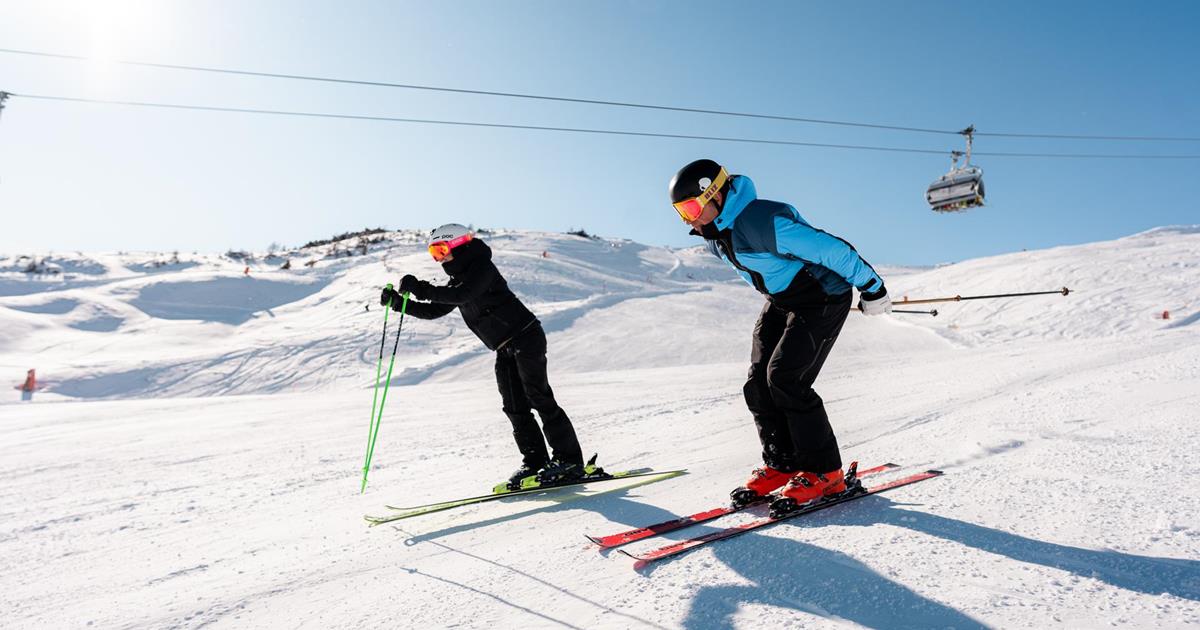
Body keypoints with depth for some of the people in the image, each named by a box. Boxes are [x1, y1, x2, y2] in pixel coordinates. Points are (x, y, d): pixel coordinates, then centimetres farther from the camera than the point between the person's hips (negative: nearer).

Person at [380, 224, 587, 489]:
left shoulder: (481, 266, -11)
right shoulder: (458, 281, 17)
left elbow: (461, 295, -27)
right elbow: (433, 311, 16)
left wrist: (420, 289, -28)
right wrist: (398, 302, 4)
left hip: (526, 337, -9)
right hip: (505, 348, 9)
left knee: (539, 398, -10)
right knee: (515, 407, 4)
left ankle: (569, 460, -5)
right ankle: (535, 461, 10)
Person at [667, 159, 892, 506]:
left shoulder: (760, 222, -32)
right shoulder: (714, 233, -1)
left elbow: (832, 250, -28)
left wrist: (872, 288, -18)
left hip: (823, 300, -9)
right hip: (781, 302, 9)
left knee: (785, 379, -16)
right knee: (758, 383, -1)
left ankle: (825, 472, -2)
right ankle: (781, 465, 11)